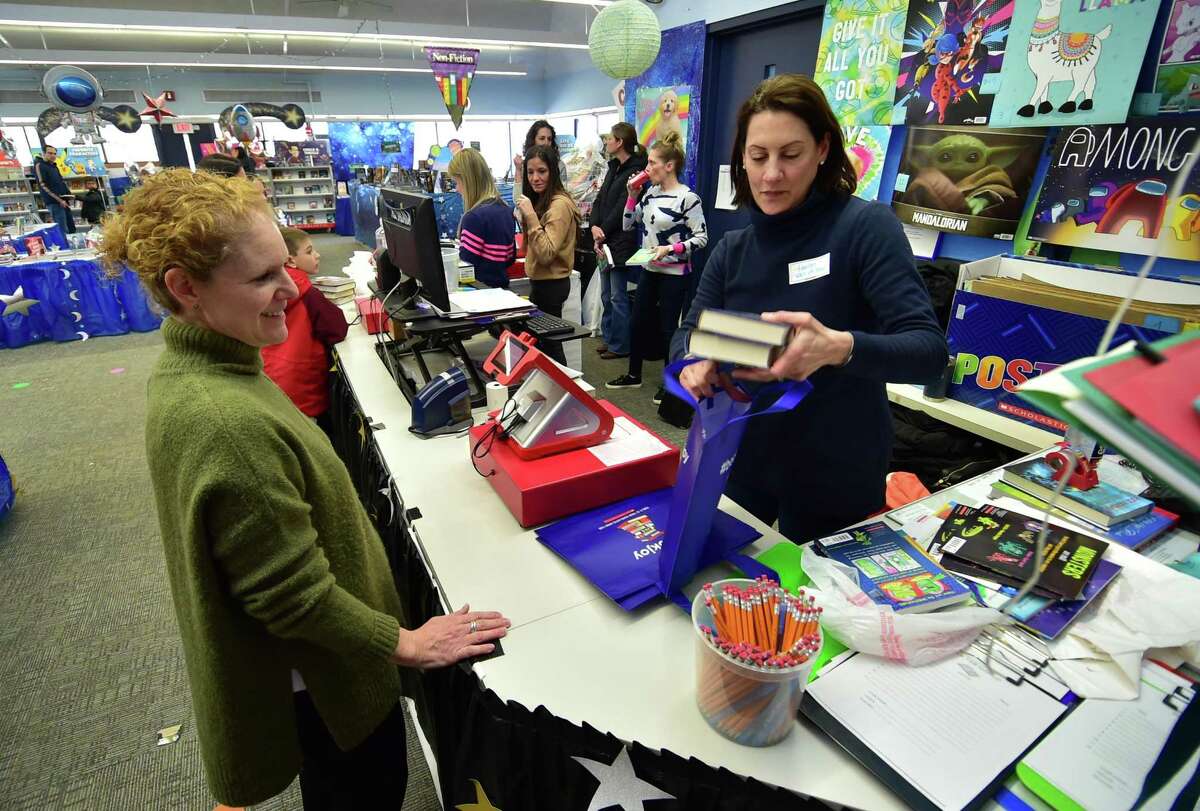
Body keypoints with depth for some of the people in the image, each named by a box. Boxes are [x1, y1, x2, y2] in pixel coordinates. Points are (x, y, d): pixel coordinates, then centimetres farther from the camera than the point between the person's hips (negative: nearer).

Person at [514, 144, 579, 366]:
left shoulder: (559, 204, -19)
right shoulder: (540, 200, 11)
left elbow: (547, 253, -27)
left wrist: (531, 216, -28)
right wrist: (523, 217, 5)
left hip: (550, 284, -10)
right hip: (541, 281, 10)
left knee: (548, 342, 0)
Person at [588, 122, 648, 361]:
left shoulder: (635, 171, -10)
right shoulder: (614, 168, 17)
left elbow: (622, 208, -15)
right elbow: (599, 200, 10)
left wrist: (603, 232, -12)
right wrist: (595, 227, -6)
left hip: (621, 242, -9)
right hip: (605, 241, 9)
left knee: (617, 296, -2)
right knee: (606, 294, 14)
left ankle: (619, 345, 8)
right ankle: (608, 338, 26)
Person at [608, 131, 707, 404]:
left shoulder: (687, 197, -13)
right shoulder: (650, 193, 7)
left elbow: (701, 237, -13)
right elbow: (628, 226, 11)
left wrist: (670, 249, -22)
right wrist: (632, 195, 0)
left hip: (674, 273, -7)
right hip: (649, 270, 7)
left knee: (668, 327, 3)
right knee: (638, 322, 13)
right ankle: (633, 375, 30)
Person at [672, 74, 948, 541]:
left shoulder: (865, 226, -14)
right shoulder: (732, 250, 2)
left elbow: (929, 350, -22)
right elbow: (687, 337, -2)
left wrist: (840, 347, -41)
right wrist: (694, 360, -26)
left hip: (837, 479, -4)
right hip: (741, 466, 5)